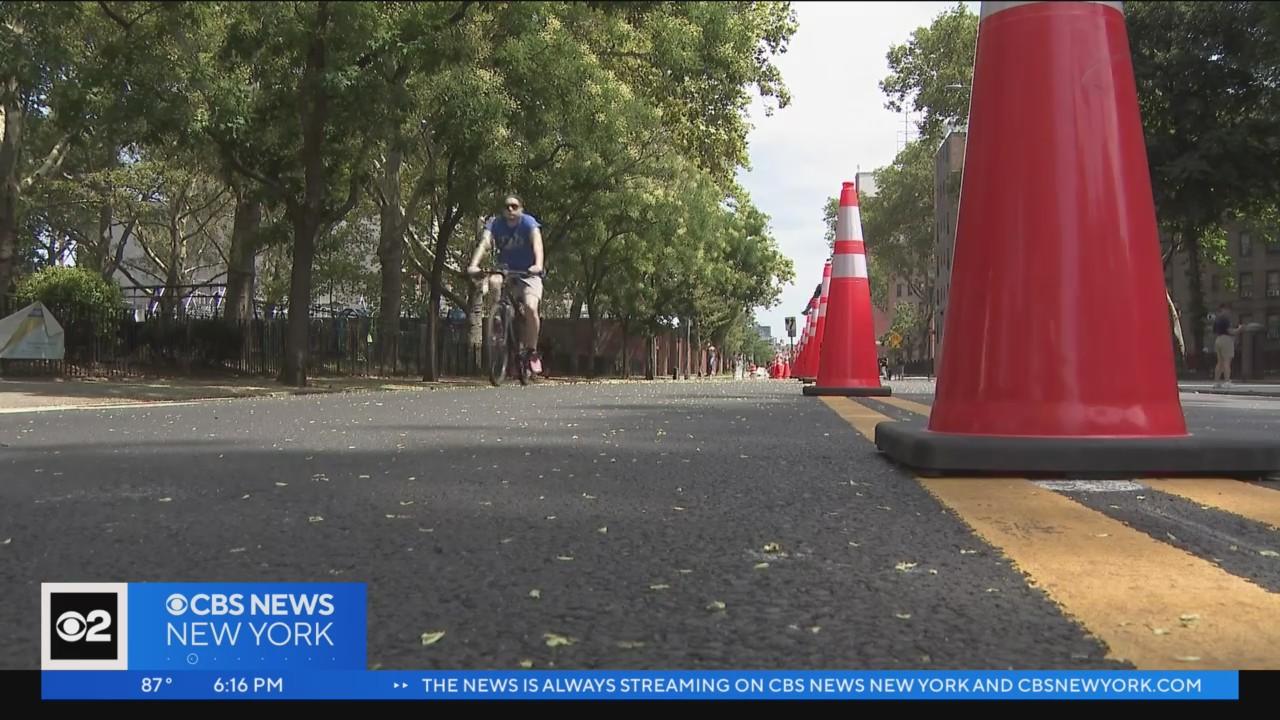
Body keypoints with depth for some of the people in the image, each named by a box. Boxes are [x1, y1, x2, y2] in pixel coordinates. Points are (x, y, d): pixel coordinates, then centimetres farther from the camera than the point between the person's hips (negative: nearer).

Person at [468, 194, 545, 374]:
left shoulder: (528, 222, -15)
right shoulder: (495, 224, -8)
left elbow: (537, 242, -32)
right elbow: (484, 244, -23)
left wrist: (538, 265, -52)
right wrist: (473, 265, -42)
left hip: (528, 273, -2)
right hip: (505, 271, 2)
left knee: (530, 308, -25)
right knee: (493, 282, -33)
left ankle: (532, 352, -8)